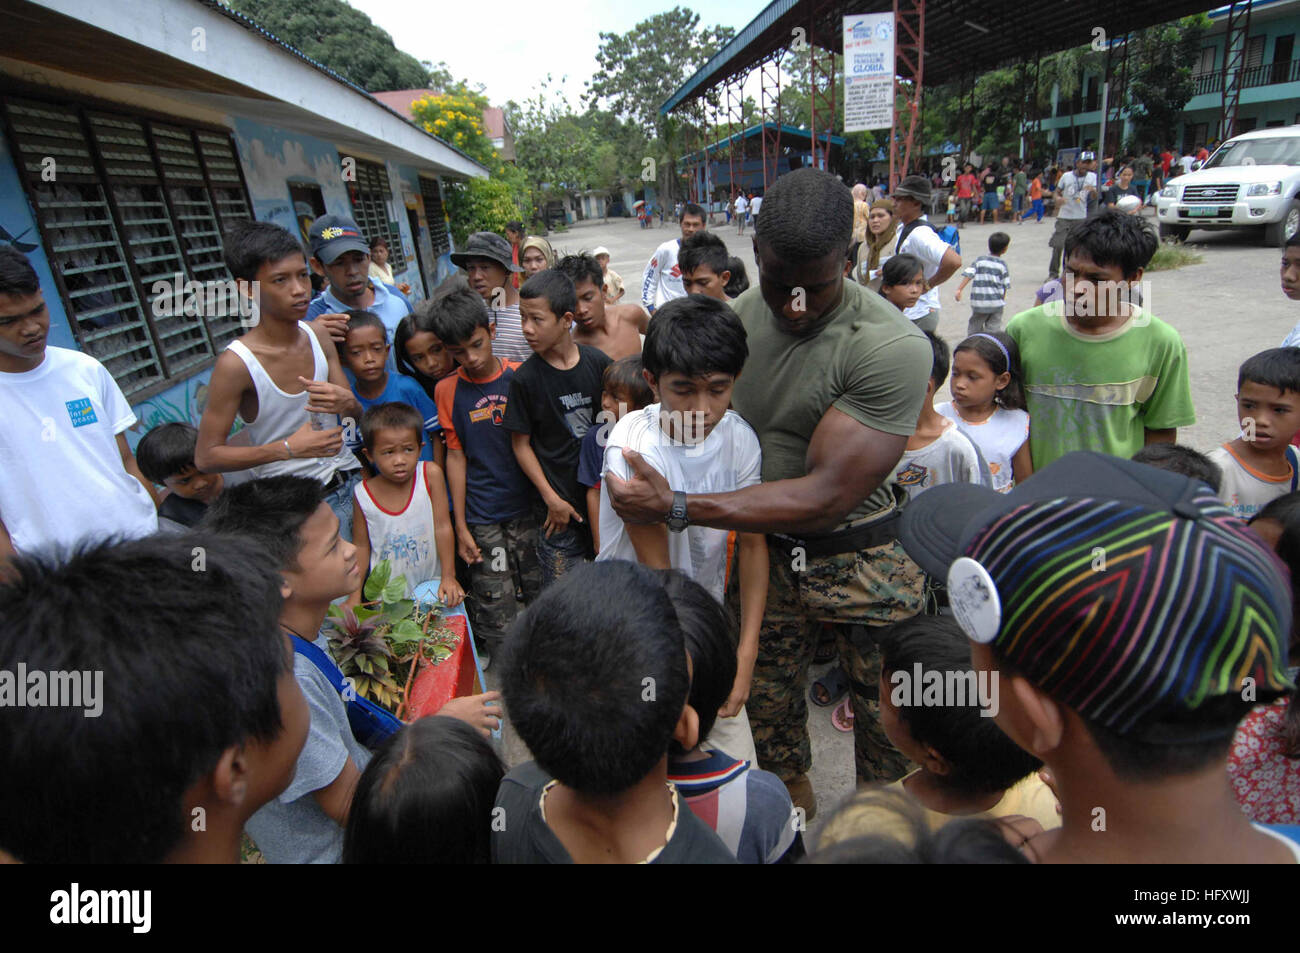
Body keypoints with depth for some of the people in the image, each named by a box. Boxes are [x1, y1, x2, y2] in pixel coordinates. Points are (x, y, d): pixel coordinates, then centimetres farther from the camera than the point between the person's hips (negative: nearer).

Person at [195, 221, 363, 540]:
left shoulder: (319, 334, 0)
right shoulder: (237, 364, -17)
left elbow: (357, 415, 7)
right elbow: (206, 457, -12)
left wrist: (347, 403, -18)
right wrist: (287, 448, -23)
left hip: (350, 481, 5)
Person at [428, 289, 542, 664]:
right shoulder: (448, 390, -1)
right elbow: (456, 455, 1)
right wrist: (460, 525, 0)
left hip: (530, 507, 1)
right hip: (483, 518, -1)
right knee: (496, 613, 3)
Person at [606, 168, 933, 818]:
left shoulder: (892, 346, -22)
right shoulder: (734, 316, -4)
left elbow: (827, 496, -26)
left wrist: (675, 508, -26)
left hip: (858, 558, -3)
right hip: (761, 549, 4)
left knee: (890, 722, 11)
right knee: (768, 707, 18)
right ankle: (794, 810, 48)